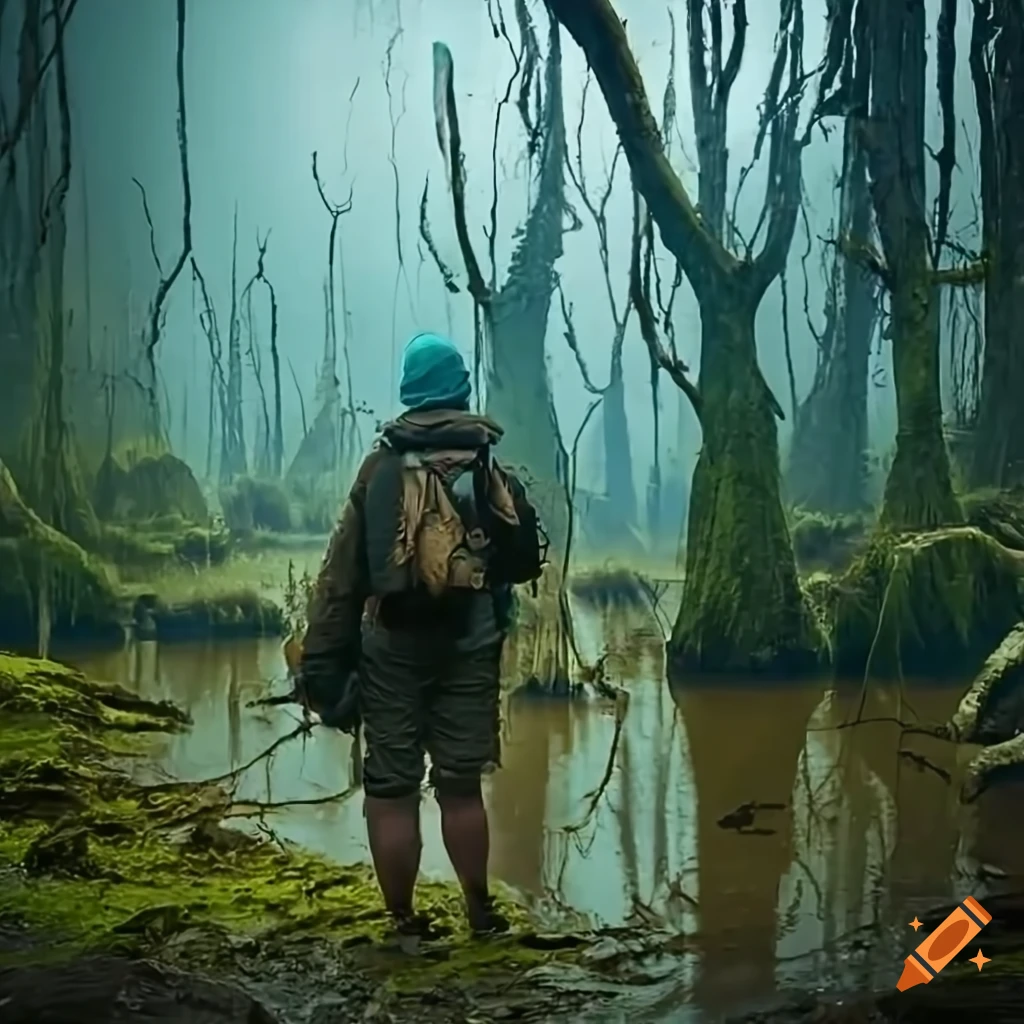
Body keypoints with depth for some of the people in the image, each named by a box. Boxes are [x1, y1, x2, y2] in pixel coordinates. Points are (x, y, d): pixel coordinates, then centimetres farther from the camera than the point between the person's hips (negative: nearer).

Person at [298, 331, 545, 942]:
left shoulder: (379, 469, 2)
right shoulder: (488, 470, 2)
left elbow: (341, 572, 0)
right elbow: (528, 559, 5)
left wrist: (323, 659, 2)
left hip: (392, 646, 0)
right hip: (469, 646, 1)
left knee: (391, 786, 4)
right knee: (461, 783, 8)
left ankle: (405, 922, 7)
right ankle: (480, 912, 15)